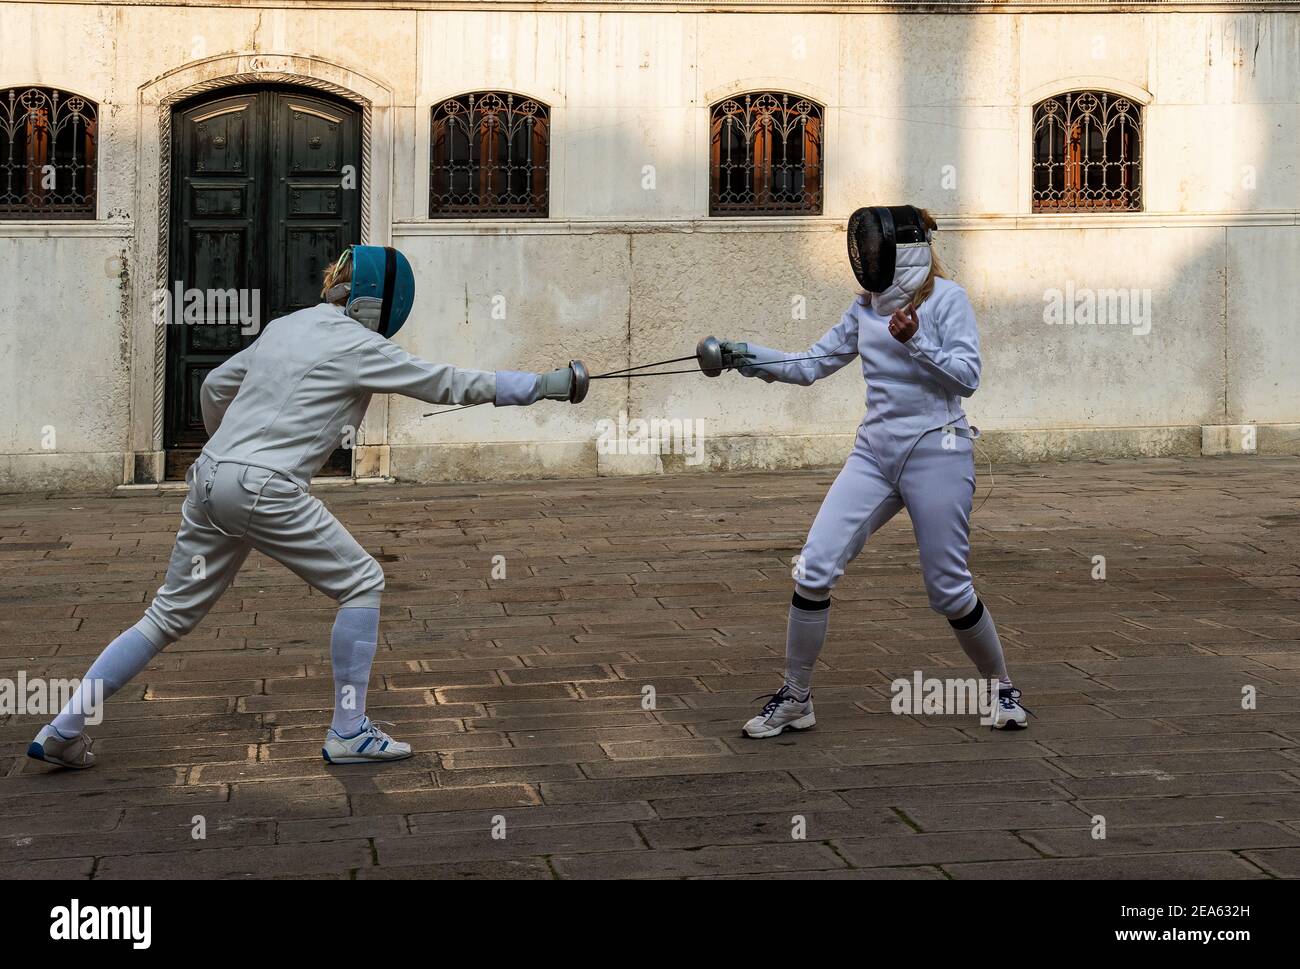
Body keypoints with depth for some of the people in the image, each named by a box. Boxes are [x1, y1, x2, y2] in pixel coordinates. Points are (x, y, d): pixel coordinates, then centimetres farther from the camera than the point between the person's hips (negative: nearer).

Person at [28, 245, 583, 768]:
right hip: (265, 492, -8)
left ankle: (62, 732, 14)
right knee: (362, 583, 7)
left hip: (210, 483, 8)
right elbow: (448, 385, -4)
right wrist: (545, 385, 0)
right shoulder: (357, 345, -5)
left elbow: (214, 387, 27)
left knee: (169, 618, 16)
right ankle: (348, 733, 7)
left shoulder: (286, 327, 17)